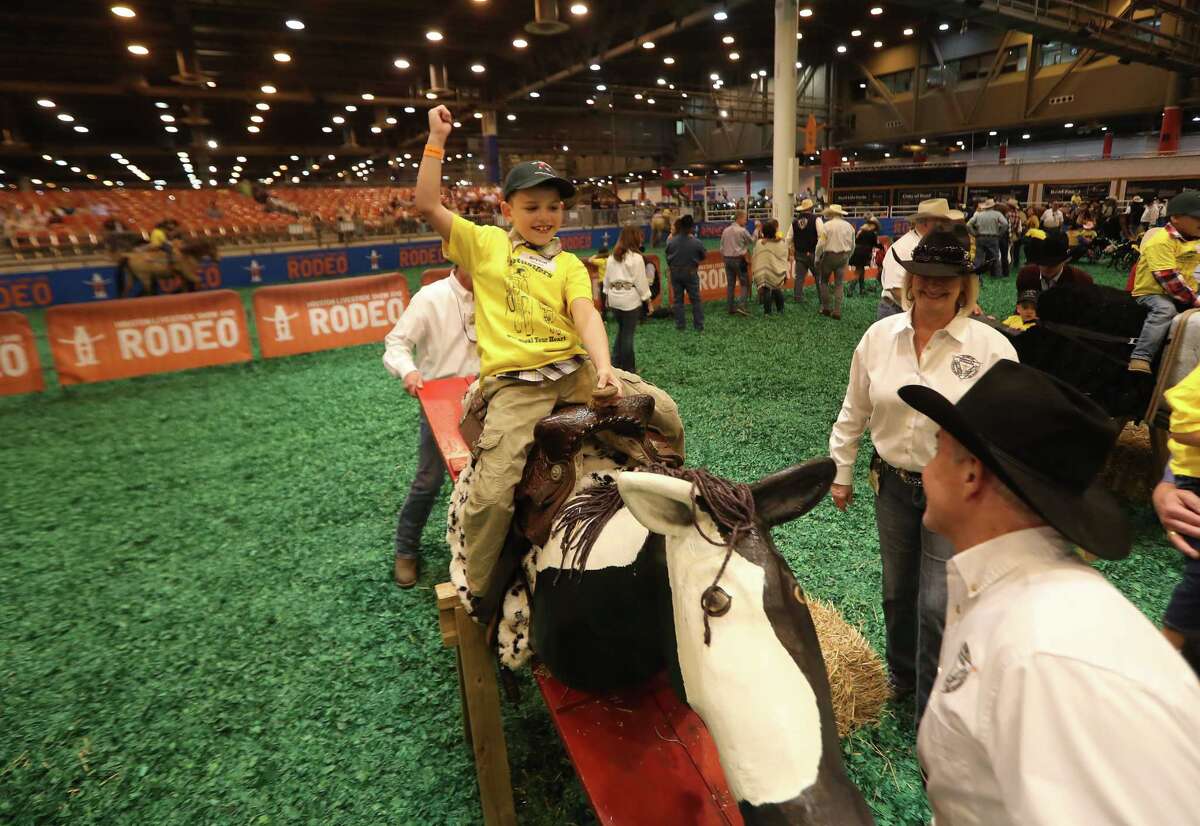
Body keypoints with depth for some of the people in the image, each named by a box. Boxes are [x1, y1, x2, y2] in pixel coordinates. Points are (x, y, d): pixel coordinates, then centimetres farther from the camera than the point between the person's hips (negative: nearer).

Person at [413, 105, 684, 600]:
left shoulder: (569, 264, 12)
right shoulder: (484, 244, 9)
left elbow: (585, 315, -4)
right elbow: (427, 206, 2)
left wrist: (604, 367, -21)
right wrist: (437, 139, 1)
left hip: (573, 369, 3)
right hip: (513, 383, -3)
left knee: (664, 412, -3)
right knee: (493, 493, -18)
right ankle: (478, 595, 7)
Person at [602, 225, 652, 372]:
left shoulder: (612, 257, 6)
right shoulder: (636, 258, -12)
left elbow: (607, 278, 11)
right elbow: (641, 281, -10)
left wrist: (607, 294, 21)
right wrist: (647, 298, -1)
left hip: (614, 298, 6)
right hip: (630, 299, -6)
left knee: (621, 330, 19)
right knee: (628, 333, 3)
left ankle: (616, 363, 18)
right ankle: (628, 368, 12)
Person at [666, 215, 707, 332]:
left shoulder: (671, 241, -14)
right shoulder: (696, 242, -16)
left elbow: (667, 257, -4)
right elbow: (704, 255, -1)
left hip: (675, 273, 2)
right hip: (691, 273, -1)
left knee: (677, 299, 12)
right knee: (696, 299, 8)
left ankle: (680, 326, 15)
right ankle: (699, 326, 10)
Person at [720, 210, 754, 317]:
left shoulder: (726, 230, 7)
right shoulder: (742, 231, -10)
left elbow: (722, 247, 8)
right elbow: (752, 241, 4)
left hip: (727, 259, 6)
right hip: (739, 259, -6)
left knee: (730, 284, 10)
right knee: (745, 284, 0)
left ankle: (731, 308, 11)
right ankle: (741, 306, -14)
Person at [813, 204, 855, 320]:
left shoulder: (827, 225, -9)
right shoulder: (849, 226, 5)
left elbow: (821, 244, -12)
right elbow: (852, 245, 10)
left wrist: (817, 258, 0)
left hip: (829, 255, -4)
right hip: (843, 256, 4)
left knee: (823, 281, 13)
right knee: (839, 284, 8)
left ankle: (826, 308, 9)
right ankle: (837, 312, 5)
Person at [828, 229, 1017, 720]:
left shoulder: (991, 347, -13)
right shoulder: (880, 336, -2)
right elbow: (854, 412, 6)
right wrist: (841, 473, 9)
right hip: (894, 483, 4)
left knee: (938, 606, 1)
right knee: (897, 591, 20)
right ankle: (902, 675, 46)